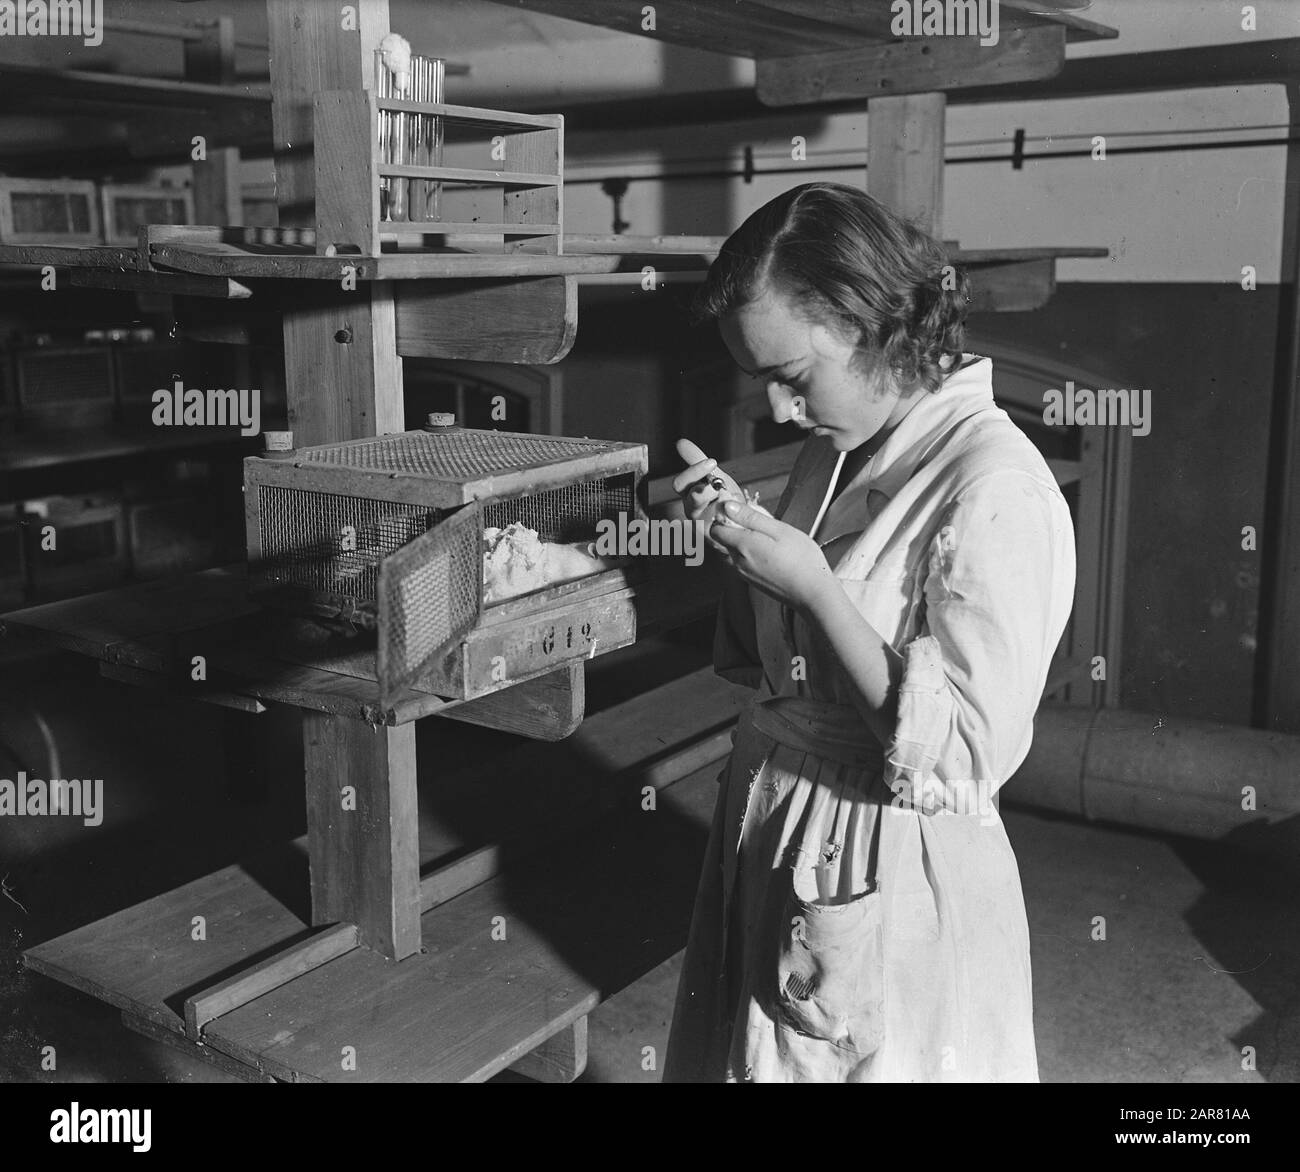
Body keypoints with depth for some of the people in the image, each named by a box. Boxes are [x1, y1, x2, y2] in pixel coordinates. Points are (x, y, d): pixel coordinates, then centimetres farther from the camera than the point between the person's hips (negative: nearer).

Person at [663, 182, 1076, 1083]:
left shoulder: (997, 489, -21)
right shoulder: (836, 452, 3)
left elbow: (963, 754, -23)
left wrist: (814, 586, -24)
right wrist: (739, 530, -5)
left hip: (893, 878, -7)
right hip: (770, 839, 7)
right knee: (755, 1057, 22)